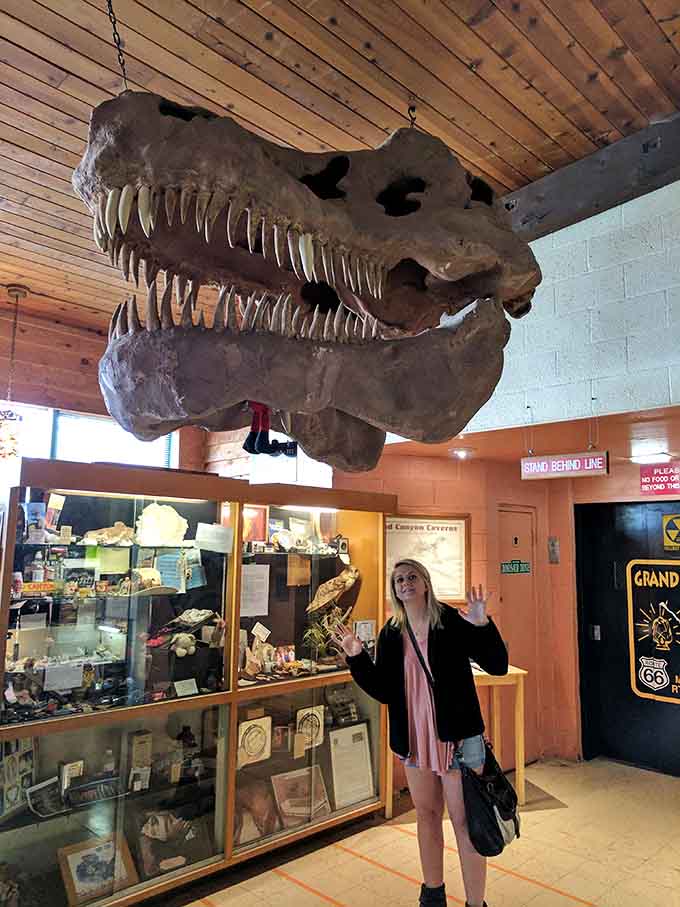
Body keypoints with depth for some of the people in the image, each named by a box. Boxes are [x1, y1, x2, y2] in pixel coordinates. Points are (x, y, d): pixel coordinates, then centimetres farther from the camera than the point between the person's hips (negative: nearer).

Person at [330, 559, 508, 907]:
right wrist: (356, 657, -9)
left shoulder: (453, 621, -11)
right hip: (415, 737, 5)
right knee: (426, 815, 20)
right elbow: (383, 691, 2)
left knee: (464, 821, 3)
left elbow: (498, 666, -14)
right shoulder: (391, 633, 2)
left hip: (457, 735, -4)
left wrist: (483, 626, -31)